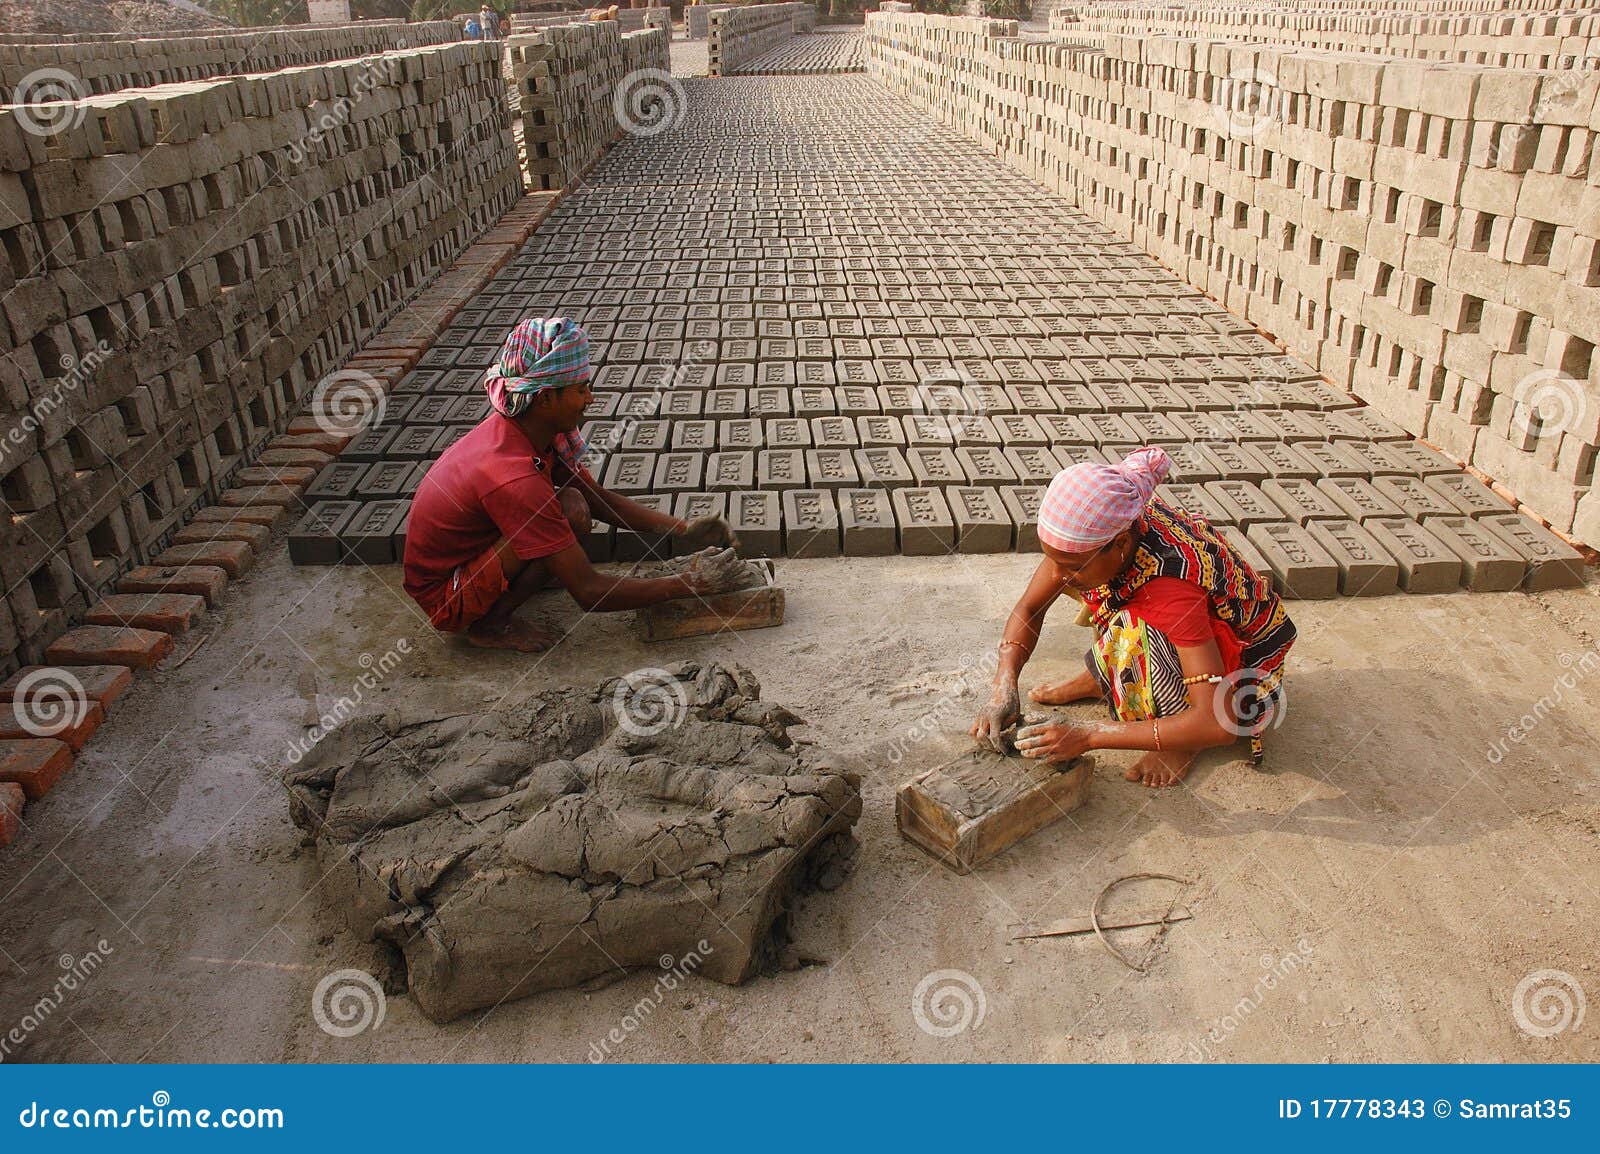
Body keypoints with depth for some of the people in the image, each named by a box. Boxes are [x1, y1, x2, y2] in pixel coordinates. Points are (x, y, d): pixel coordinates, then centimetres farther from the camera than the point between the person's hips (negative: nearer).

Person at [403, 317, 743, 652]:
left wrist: (685, 530, -3)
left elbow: (600, 499, 7)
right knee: (571, 511, -25)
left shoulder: (531, 431, -7)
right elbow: (590, 593, -31)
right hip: (444, 599, -9)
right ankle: (490, 624, -10)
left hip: (467, 552, 9)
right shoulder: (514, 478, -34)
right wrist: (691, 584, -24)